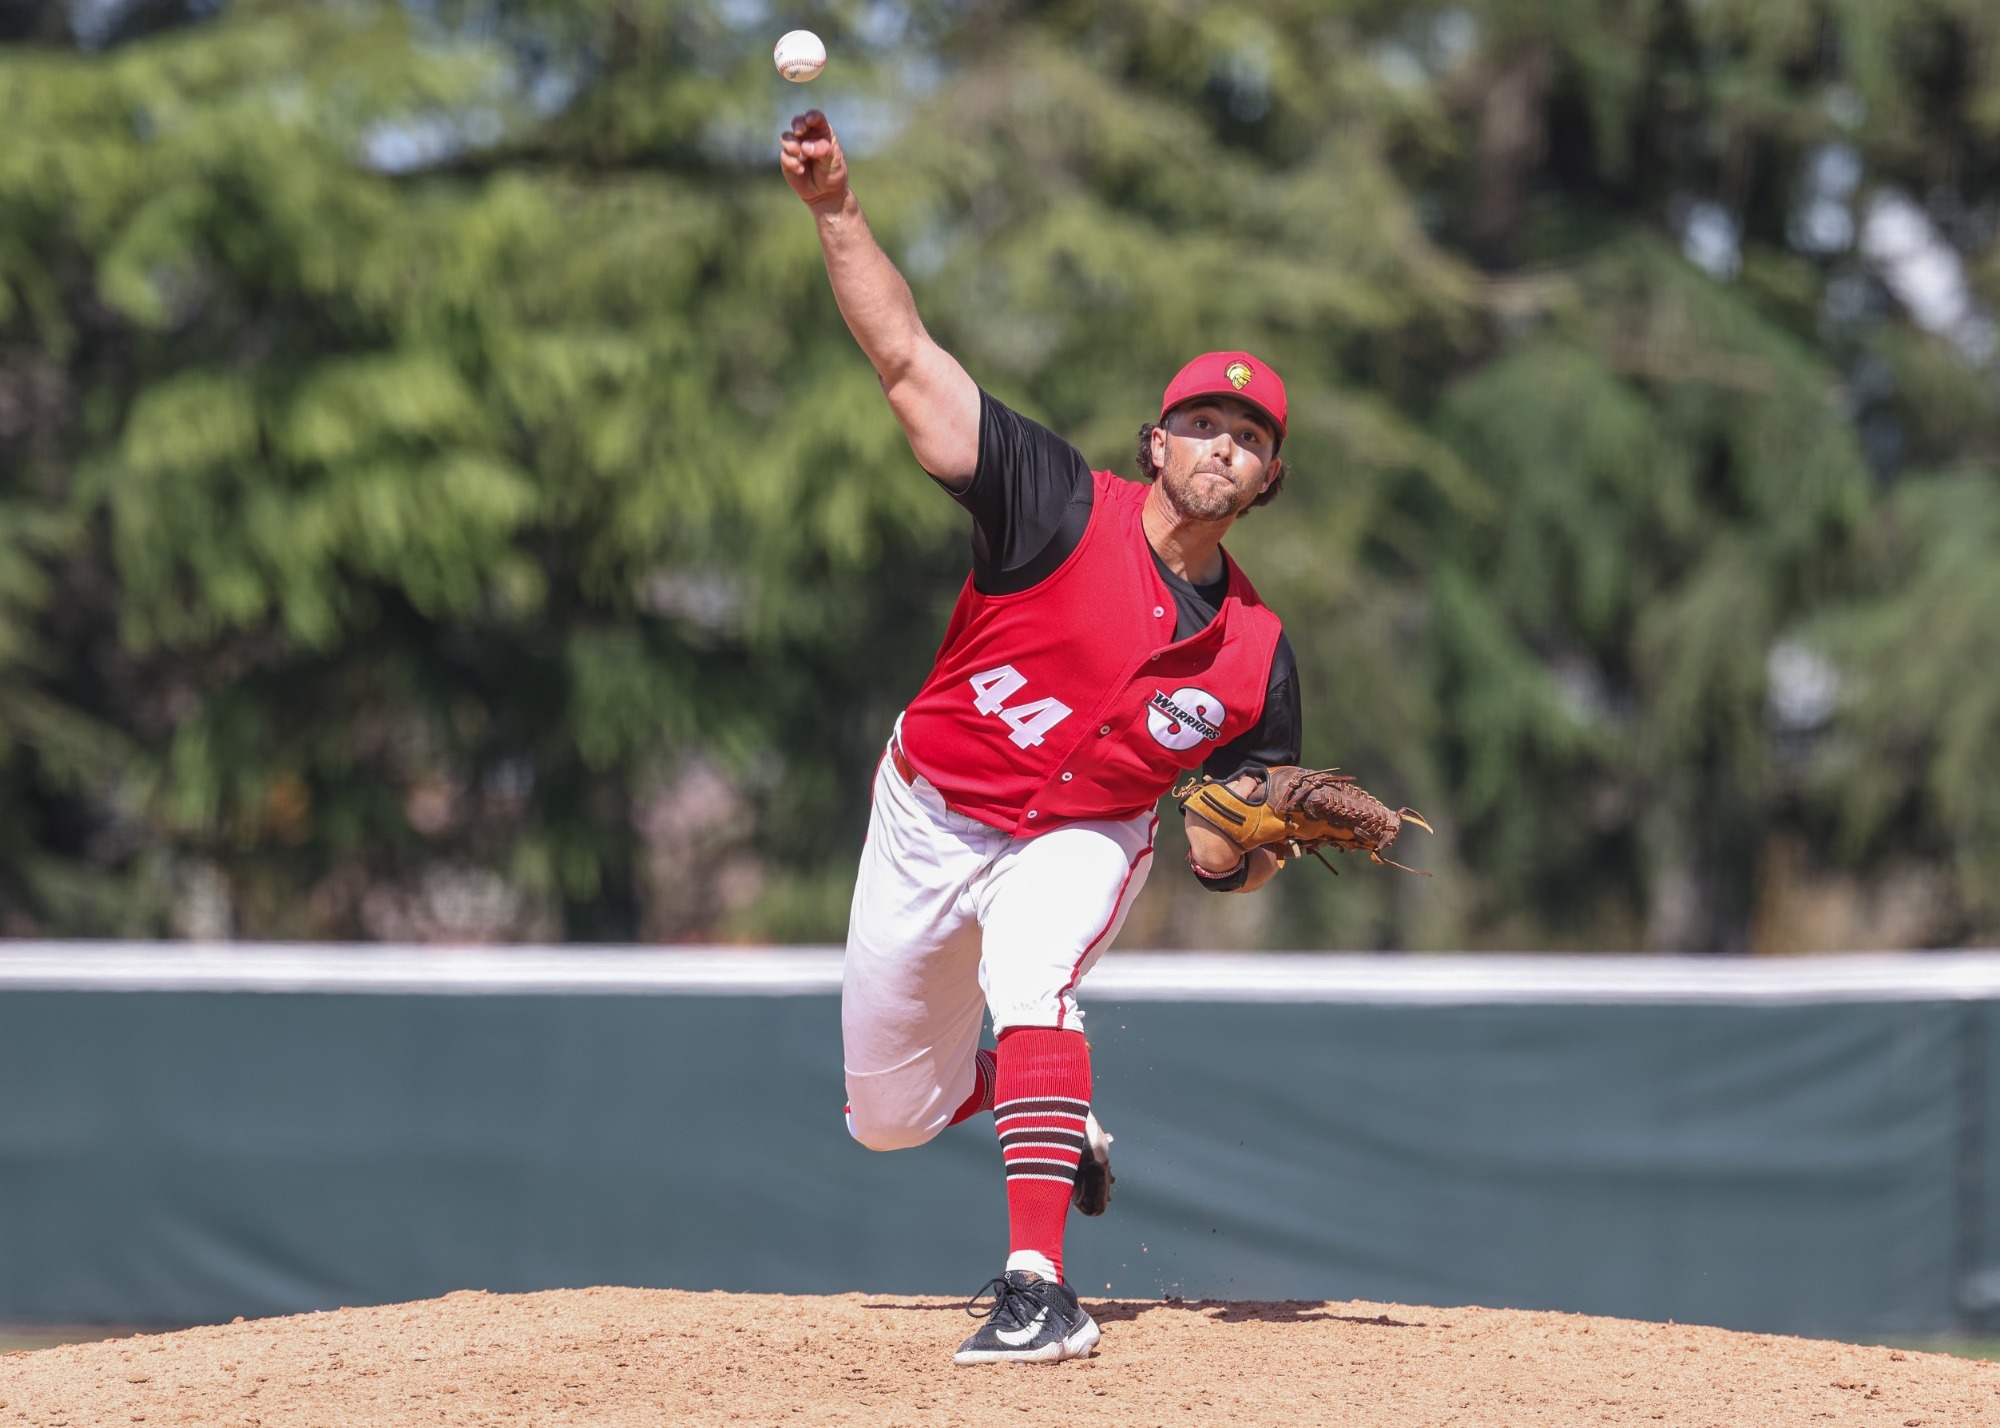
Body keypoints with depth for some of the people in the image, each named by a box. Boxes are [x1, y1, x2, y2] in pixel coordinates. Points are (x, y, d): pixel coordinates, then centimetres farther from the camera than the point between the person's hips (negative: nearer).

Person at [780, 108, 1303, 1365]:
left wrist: (1245, 842, -27)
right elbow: (907, 360, -26)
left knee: (1031, 981, -35)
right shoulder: (1066, 510, -19)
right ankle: (1055, 1122, 45)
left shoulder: (1257, 654, -11)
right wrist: (838, 209, -38)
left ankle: (1040, 1288, -40)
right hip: (931, 820, 1)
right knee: (888, 1112, 10)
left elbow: (1229, 859, -2)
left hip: (1082, 841, -1)